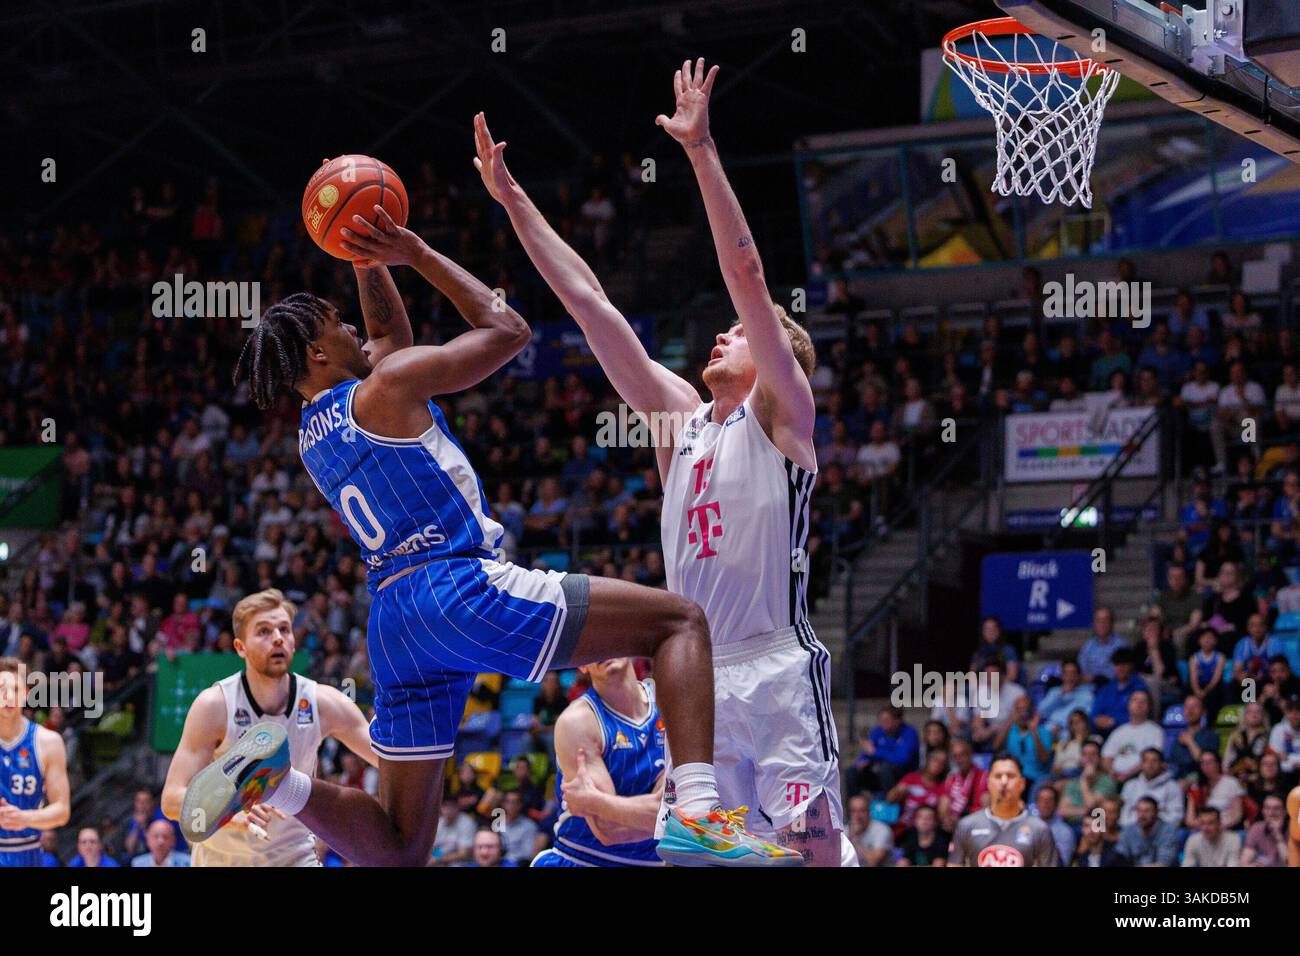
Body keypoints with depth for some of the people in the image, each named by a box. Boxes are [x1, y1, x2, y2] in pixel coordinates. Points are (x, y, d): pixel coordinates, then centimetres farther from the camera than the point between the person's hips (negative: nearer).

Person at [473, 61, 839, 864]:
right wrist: (513, 200, 13)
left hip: (777, 669, -6)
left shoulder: (781, 413, 1)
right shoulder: (682, 415, 17)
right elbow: (589, 302, 15)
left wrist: (703, 152, -17)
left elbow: (747, 276, -11)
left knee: (812, 845, -10)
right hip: (696, 675, 6)